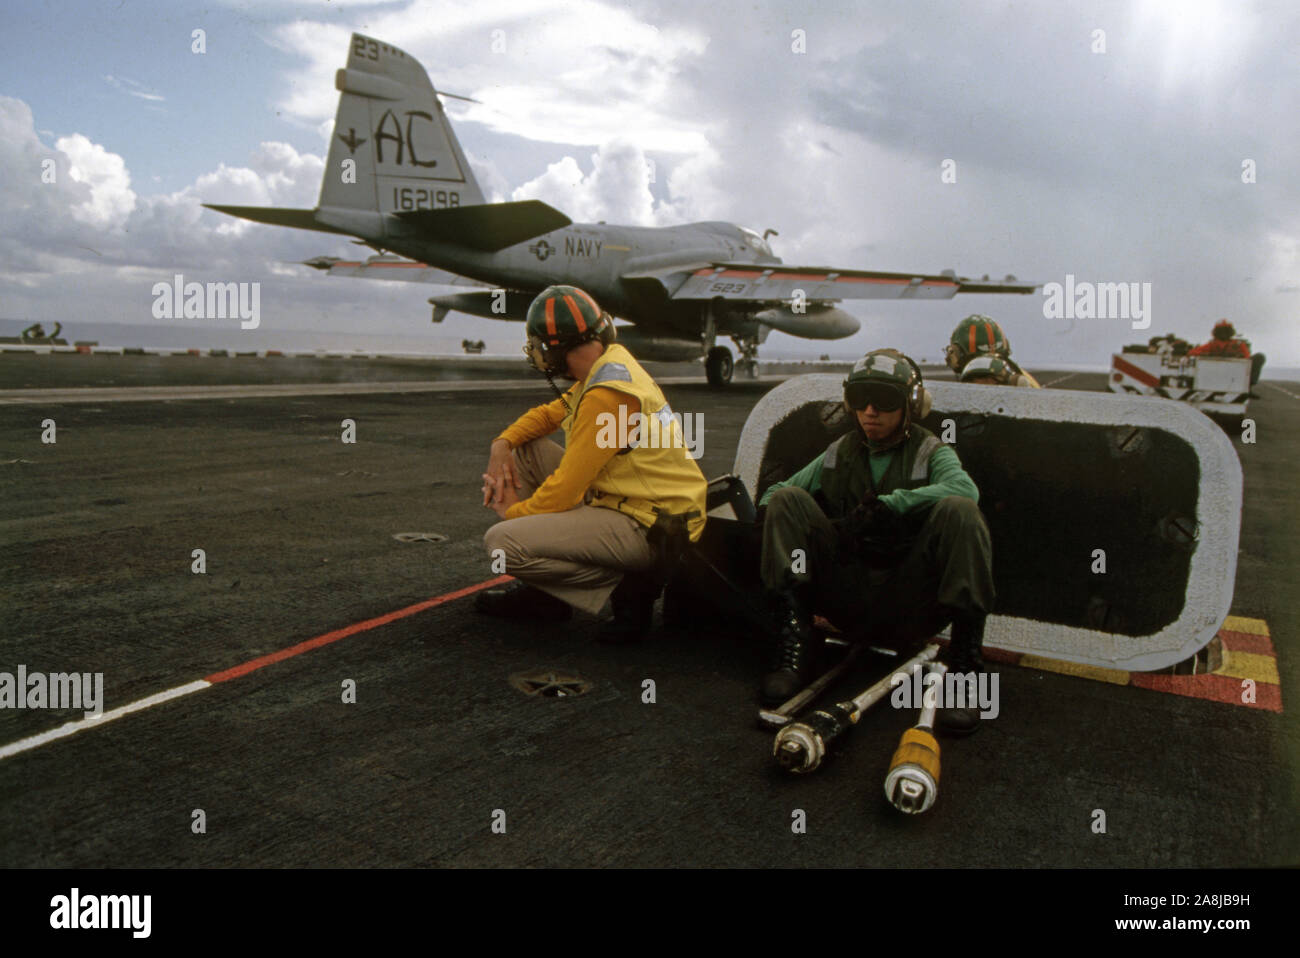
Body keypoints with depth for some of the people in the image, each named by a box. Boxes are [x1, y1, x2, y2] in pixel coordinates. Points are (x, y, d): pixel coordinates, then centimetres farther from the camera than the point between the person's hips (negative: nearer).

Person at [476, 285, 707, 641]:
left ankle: (626, 588, -7)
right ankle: (543, 593, 15)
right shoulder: (610, 364, 7)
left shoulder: (606, 396, -23)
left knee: (502, 543, -21)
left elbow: (564, 494, -20)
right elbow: (549, 414, 23)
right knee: (520, 451, 13)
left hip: (648, 529, -10)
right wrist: (502, 444, 4)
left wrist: (513, 511, -2)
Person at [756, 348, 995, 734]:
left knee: (959, 511, -25)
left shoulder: (931, 452, 6)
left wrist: (887, 505, -26)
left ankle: (964, 666, -24)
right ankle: (794, 650, -20)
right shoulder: (838, 454, 17)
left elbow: (964, 487, -19)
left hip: (909, 607, -2)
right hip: (847, 599, 3)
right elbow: (771, 495, 10)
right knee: (787, 499, -12)